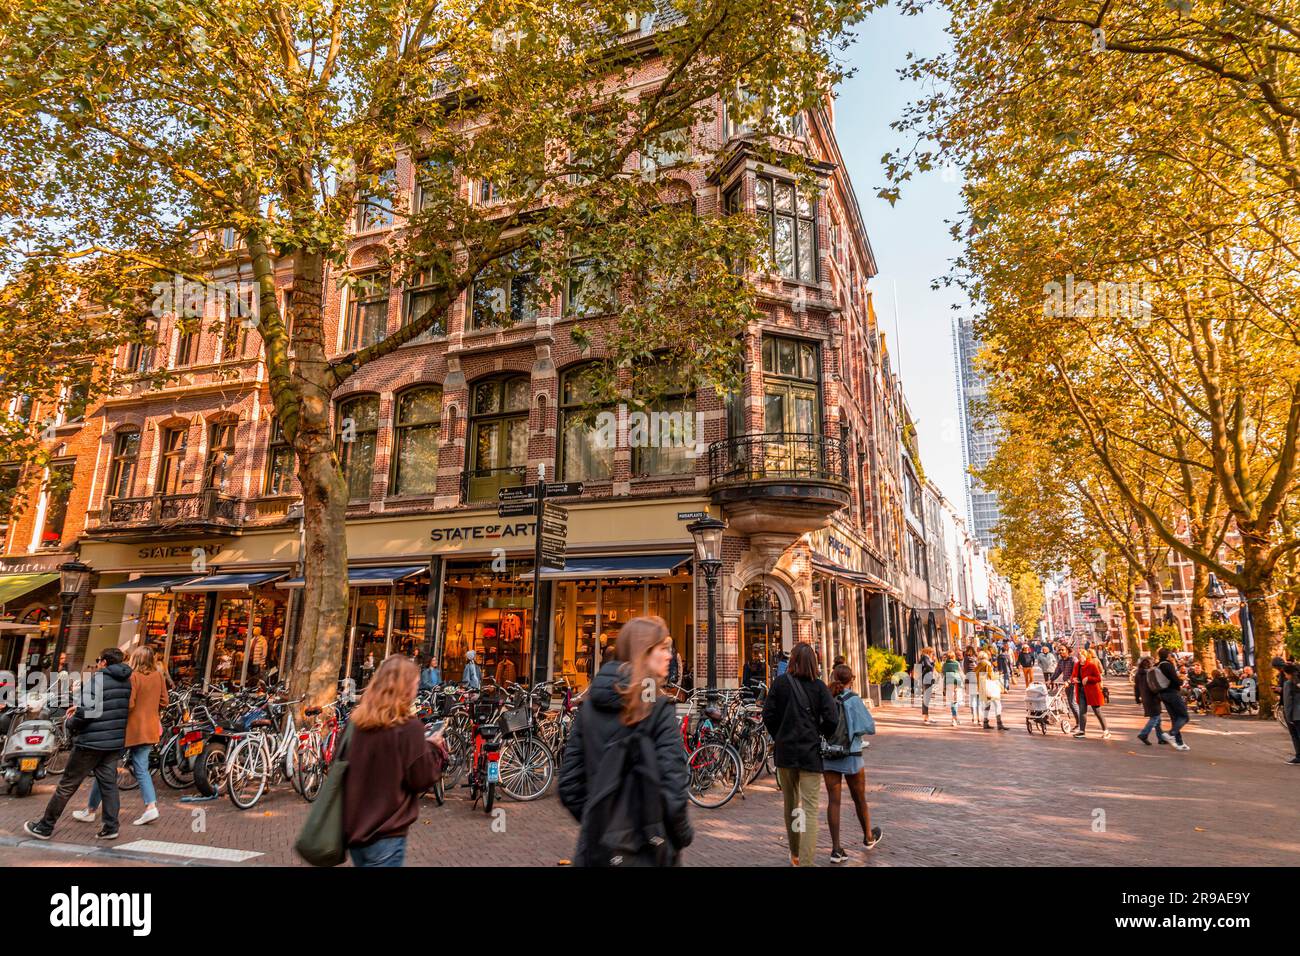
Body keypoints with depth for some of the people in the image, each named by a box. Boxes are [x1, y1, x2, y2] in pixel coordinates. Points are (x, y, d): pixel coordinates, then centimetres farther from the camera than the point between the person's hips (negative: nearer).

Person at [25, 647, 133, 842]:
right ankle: (110, 827, 8)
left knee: (67, 785, 7)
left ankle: (45, 827, 19)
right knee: (109, 783, 10)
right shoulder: (126, 681, 8)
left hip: (92, 742, -6)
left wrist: (69, 722, -4)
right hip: (115, 742, 6)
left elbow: (89, 711, -22)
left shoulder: (96, 679, -14)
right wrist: (80, 708, 19)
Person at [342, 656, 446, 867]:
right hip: (385, 835, -7)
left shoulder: (356, 721, 2)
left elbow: (341, 767, 15)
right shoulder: (409, 726, -17)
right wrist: (434, 748, 3)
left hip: (352, 829, 7)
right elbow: (420, 779, -13)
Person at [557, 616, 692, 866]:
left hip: (596, 846, 4)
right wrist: (683, 836, -2)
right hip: (646, 850, -3)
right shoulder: (659, 706, -14)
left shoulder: (590, 704, 1)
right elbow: (672, 786, -18)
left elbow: (568, 783, 3)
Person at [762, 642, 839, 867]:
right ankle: (807, 861, -6)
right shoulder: (818, 686, -5)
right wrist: (819, 734, 8)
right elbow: (831, 719, -11)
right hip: (811, 752, -2)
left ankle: (795, 855, 32)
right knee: (810, 808, 1)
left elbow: (768, 715, -6)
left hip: (785, 750, 2)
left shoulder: (781, 682, -5)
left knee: (790, 804, 17)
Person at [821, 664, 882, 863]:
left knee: (833, 800, 5)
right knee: (859, 799, 17)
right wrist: (853, 729, 6)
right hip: (851, 756, -2)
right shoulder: (853, 699, -13)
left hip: (827, 755, 2)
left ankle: (836, 849, 3)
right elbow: (869, 727, -11)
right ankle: (868, 837, 38)